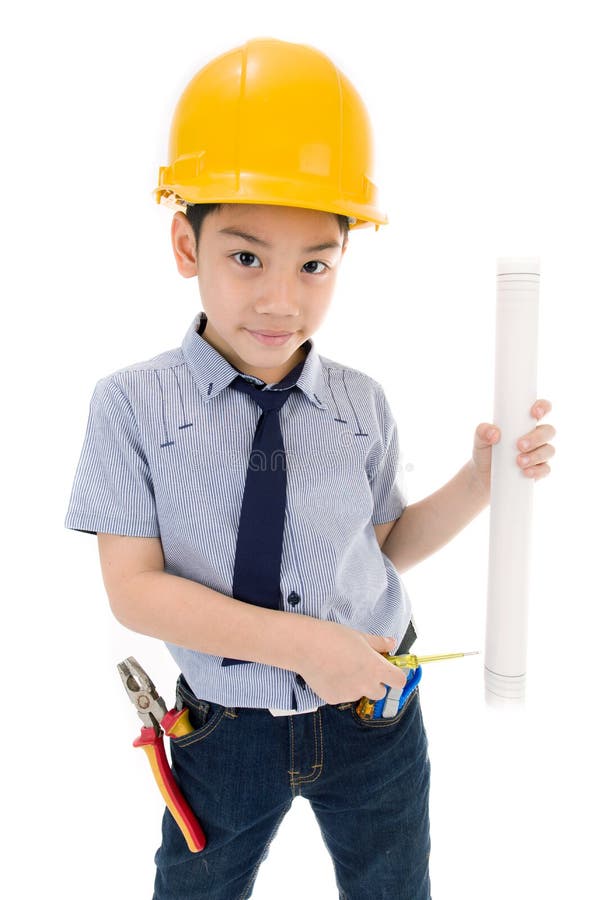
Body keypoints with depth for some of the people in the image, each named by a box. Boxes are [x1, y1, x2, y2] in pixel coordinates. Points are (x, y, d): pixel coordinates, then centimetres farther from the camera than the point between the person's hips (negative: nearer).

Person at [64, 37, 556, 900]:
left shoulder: (362, 404, -10)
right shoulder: (133, 402, -16)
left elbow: (389, 544, 1)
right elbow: (134, 588, -17)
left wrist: (478, 482, -16)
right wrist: (302, 643, -25)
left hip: (372, 712, 2)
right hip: (226, 727, -1)